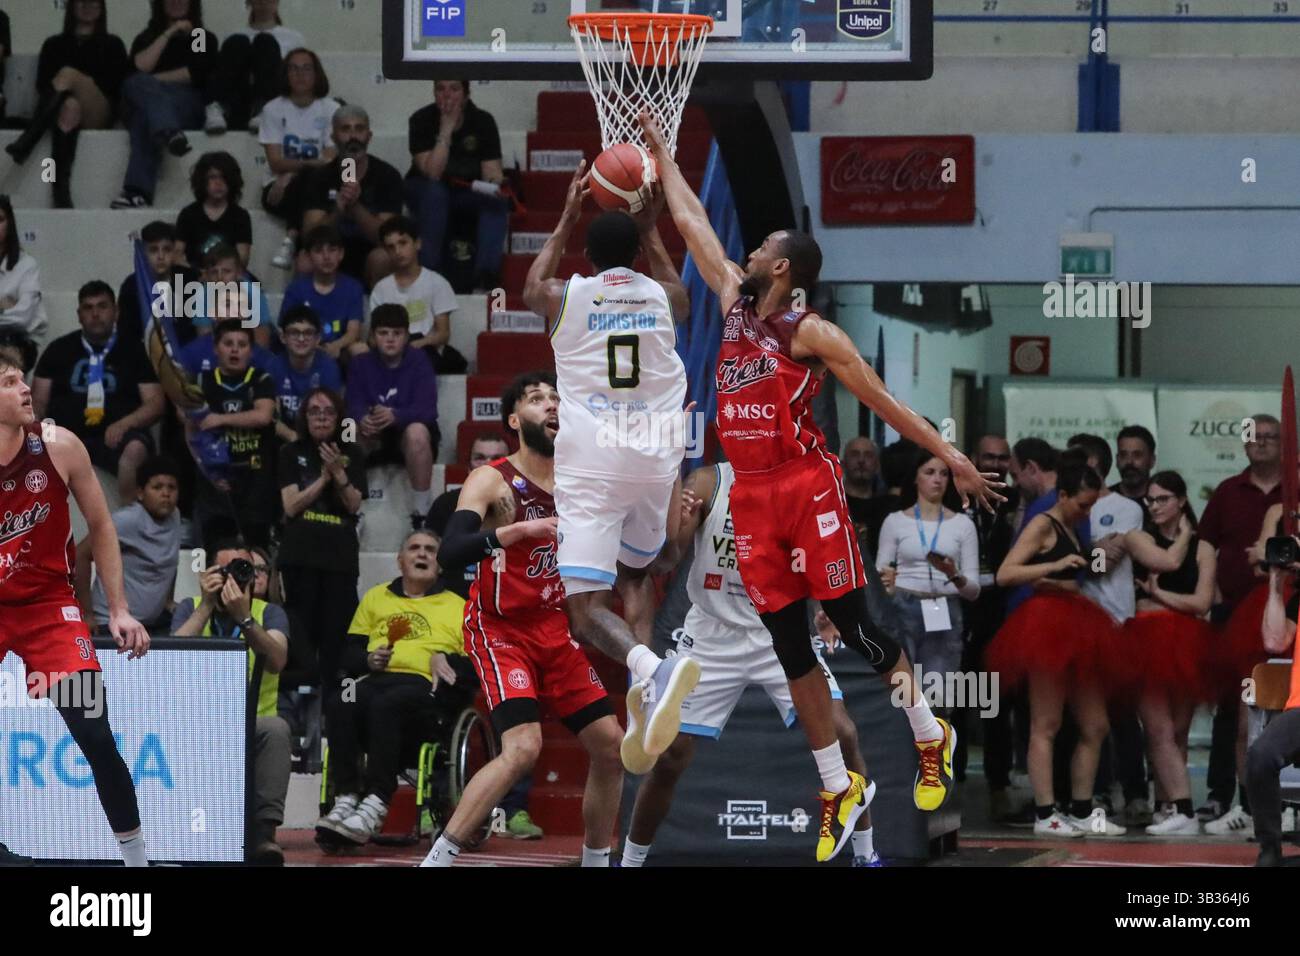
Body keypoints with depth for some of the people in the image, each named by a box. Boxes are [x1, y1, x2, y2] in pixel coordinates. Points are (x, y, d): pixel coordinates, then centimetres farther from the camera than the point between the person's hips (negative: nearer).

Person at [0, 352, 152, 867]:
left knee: (95, 735, -8)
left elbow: (100, 525, 4)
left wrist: (118, 609, 1)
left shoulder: (59, 447, -10)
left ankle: (136, 857, 3)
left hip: (47, 604, 1)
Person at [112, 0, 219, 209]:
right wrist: (170, 34, 6)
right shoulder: (147, 38, 29)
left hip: (190, 108, -1)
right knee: (137, 83, -38)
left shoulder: (206, 39, 24)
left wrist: (154, 80, -2)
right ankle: (168, 134, -67)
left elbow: (193, 74, 3)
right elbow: (142, 66, 3)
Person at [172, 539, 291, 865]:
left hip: (253, 723, 0)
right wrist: (207, 605, -14)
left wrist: (244, 618, -26)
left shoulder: (269, 613, 8)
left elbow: (276, 661, -14)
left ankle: (265, 831, -35)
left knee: (276, 728, -35)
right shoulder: (190, 609, 11)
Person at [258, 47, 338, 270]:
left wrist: (292, 171, -18)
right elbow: (276, 162, -4)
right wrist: (311, 163, -20)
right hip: (279, 188, 0)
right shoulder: (274, 109, 5)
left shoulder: (330, 109, 3)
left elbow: (332, 161, -5)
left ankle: (292, 239, -35)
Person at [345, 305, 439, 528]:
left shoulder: (418, 362, -9)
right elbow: (354, 405, -11)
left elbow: (427, 409, -20)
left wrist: (395, 416, -42)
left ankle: (422, 513, -30)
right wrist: (362, 419, -38)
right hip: (375, 438, 3)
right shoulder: (361, 364, -1)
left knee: (417, 432, -38)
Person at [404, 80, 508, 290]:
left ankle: (486, 276, -37)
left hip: (470, 191, 2)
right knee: (434, 193, -36)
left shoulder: (483, 121, -9)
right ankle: (427, 271, -36)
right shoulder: (422, 120, -16)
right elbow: (432, 174, -26)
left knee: (497, 200, -29)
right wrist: (446, 129, -30)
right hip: (425, 190, -2)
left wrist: (494, 184, -37)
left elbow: (492, 171, -13)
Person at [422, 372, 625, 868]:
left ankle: (596, 861, 22)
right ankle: (438, 858, -19)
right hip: (500, 630, -7)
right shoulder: (492, 482, -14)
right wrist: (519, 529, -39)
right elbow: (451, 553, -27)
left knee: (610, 747, 5)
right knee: (523, 748, -24)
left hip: (554, 630, 7)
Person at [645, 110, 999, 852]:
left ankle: (932, 740, 17)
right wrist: (662, 153, 28)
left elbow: (883, 402, -5)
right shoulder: (735, 306, 13)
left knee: (855, 629, -3)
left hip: (808, 490, -7)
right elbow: (693, 224, 23)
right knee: (791, 648, 6)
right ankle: (840, 790, 11)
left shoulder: (811, 332, -6)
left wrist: (952, 457, -10)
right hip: (752, 498, 7)